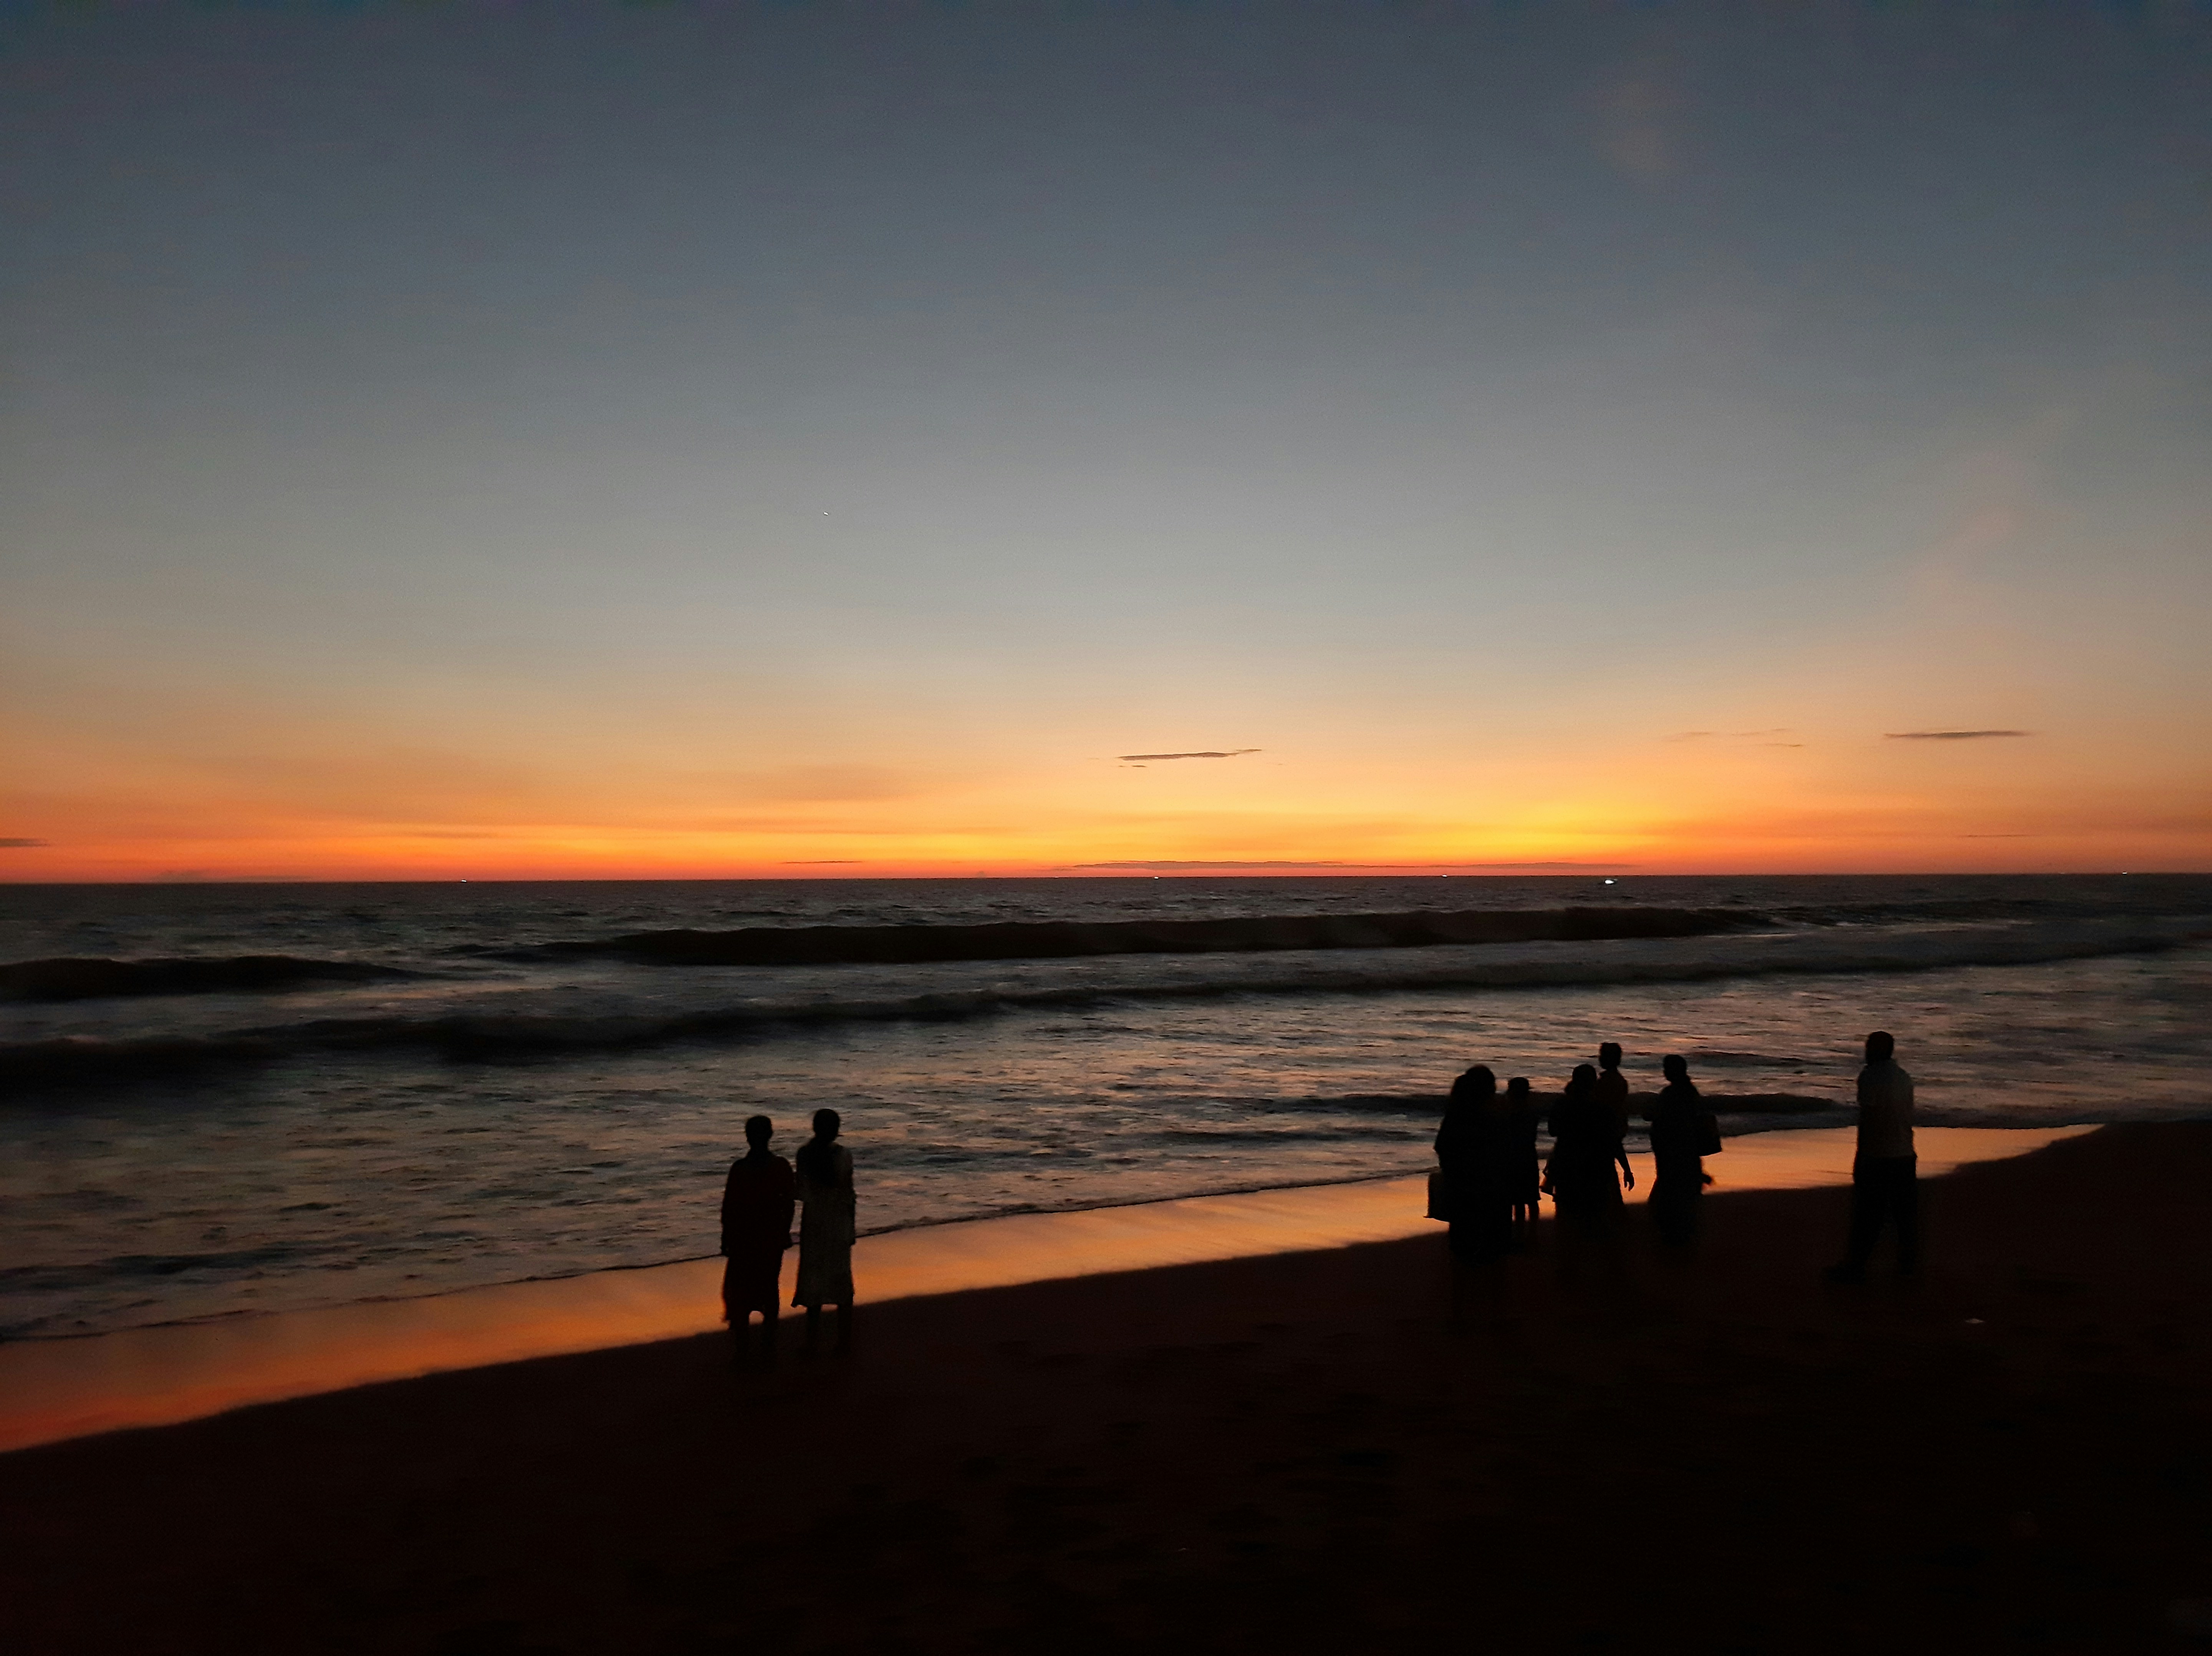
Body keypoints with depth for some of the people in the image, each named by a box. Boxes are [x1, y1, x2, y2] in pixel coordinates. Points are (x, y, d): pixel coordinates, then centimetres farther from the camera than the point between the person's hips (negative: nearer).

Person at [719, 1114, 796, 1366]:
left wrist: (726, 1239, -1)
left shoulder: (740, 1168, -15)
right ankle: (768, 1347, 17)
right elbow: (788, 1204, 1)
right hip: (773, 1237, 3)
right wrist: (785, 1232, 14)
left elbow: (729, 1207, -12)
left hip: (744, 1236, -3)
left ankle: (743, 1347, 11)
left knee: (738, 1291, 10)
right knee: (769, 1289, 13)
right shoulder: (782, 1166, -5)